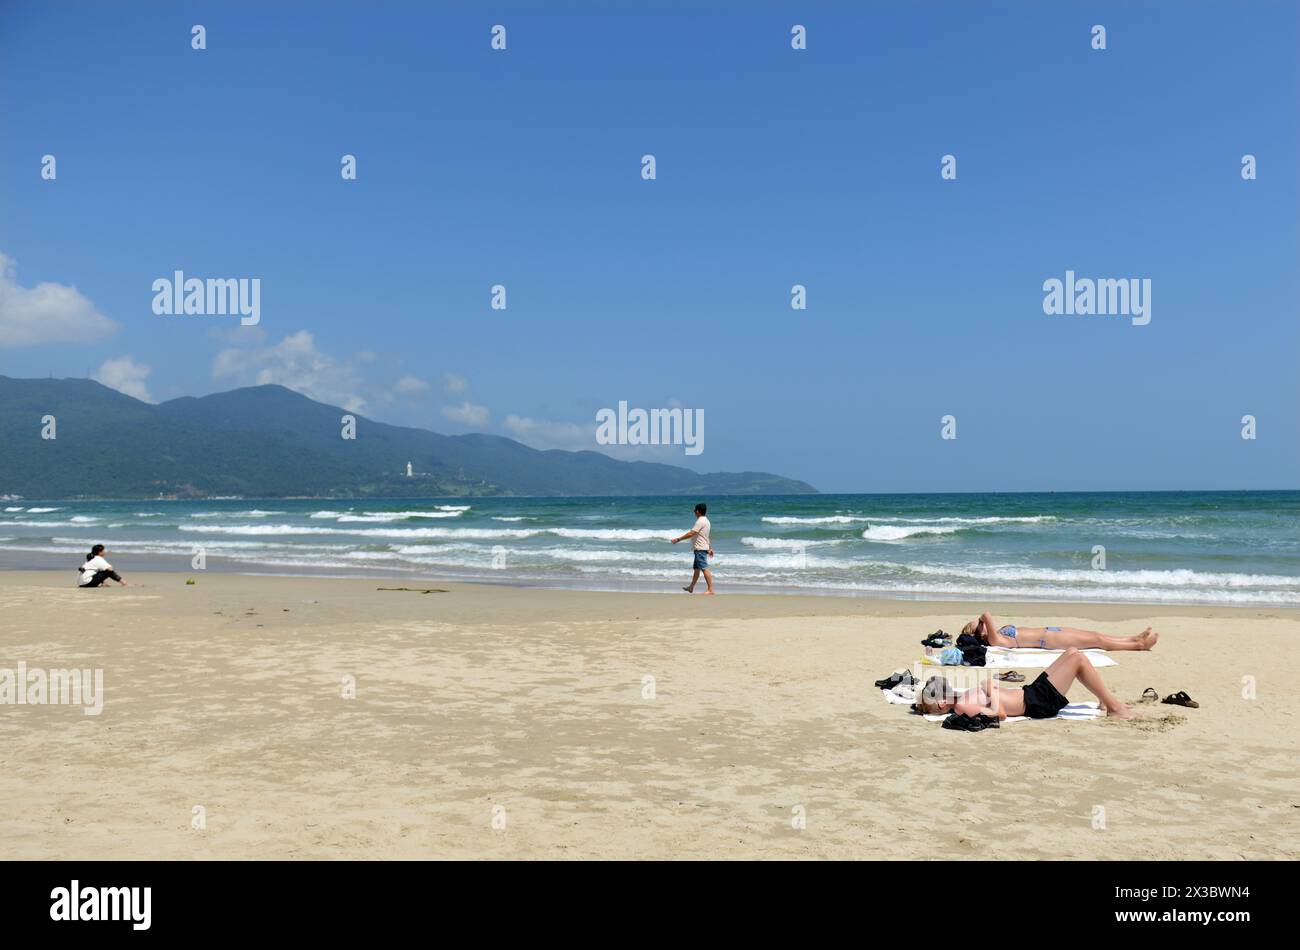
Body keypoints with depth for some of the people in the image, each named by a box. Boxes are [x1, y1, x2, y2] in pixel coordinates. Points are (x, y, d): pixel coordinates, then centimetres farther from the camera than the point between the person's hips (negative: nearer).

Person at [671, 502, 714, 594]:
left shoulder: (700, 521, -16)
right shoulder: (705, 521, 16)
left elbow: (691, 533, -23)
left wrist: (678, 539, -19)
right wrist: (710, 548, 28)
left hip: (700, 549, -11)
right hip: (701, 548, 11)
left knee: (704, 568, -12)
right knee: (696, 568, 17)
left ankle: (710, 590, -15)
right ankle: (691, 587, 27)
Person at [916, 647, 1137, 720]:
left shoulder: (962, 699, 3)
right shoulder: (962, 707, -25)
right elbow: (1000, 713, -33)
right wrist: (992, 692, -21)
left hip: (1032, 691, 10)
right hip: (1039, 703, -10)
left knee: (1071, 652, 14)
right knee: (1078, 658, -10)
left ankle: (1107, 700, 23)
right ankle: (1114, 707, 4)